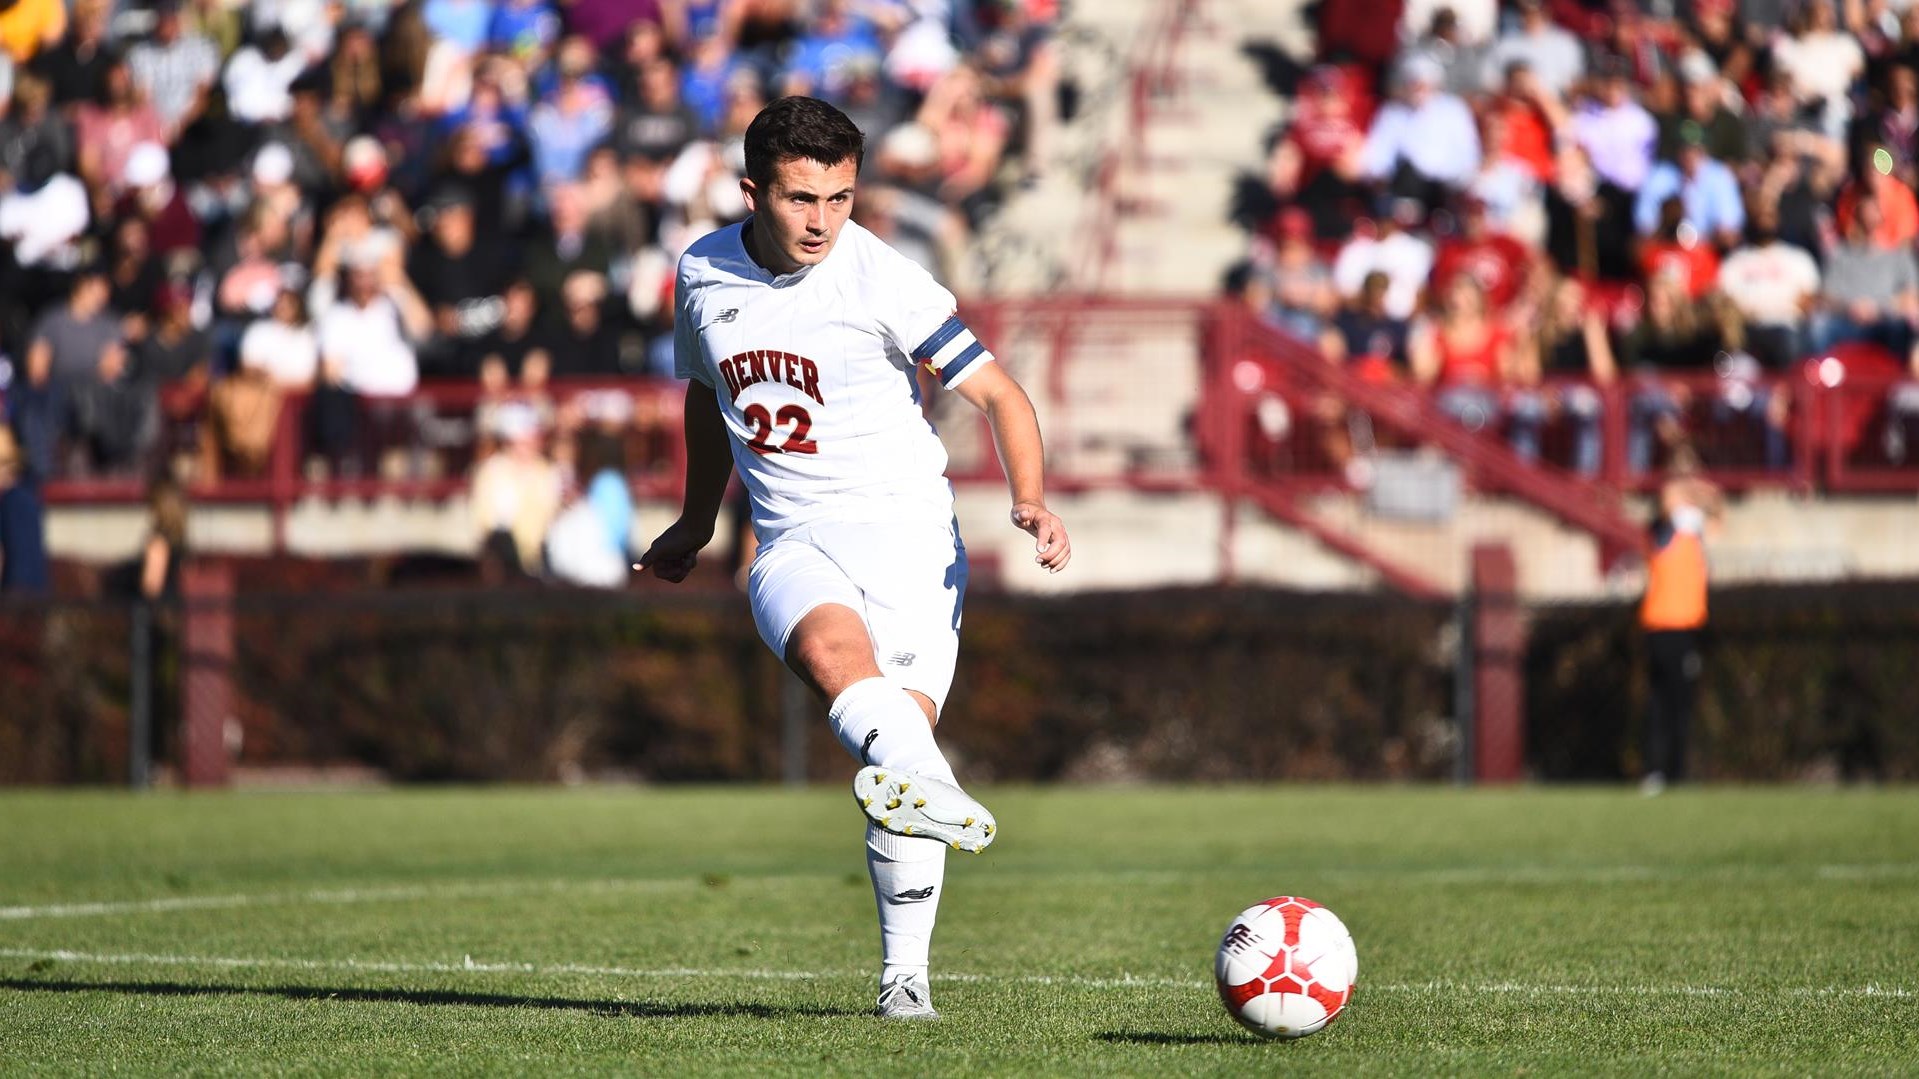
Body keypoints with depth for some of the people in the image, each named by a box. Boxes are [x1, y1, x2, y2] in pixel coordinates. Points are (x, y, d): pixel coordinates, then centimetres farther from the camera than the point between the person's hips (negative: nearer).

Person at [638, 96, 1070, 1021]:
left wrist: (1030, 500, -23)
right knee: (833, 646, -32)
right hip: (792, 540, 2)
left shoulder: (883, 280, -10)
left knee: (907, 729, -12)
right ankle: (922, 782, -59)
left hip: (906, 530, -2)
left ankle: (905, 971, -1)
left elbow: (997, 393, -7)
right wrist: (696, 523, 33)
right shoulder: (704, 274, 4)